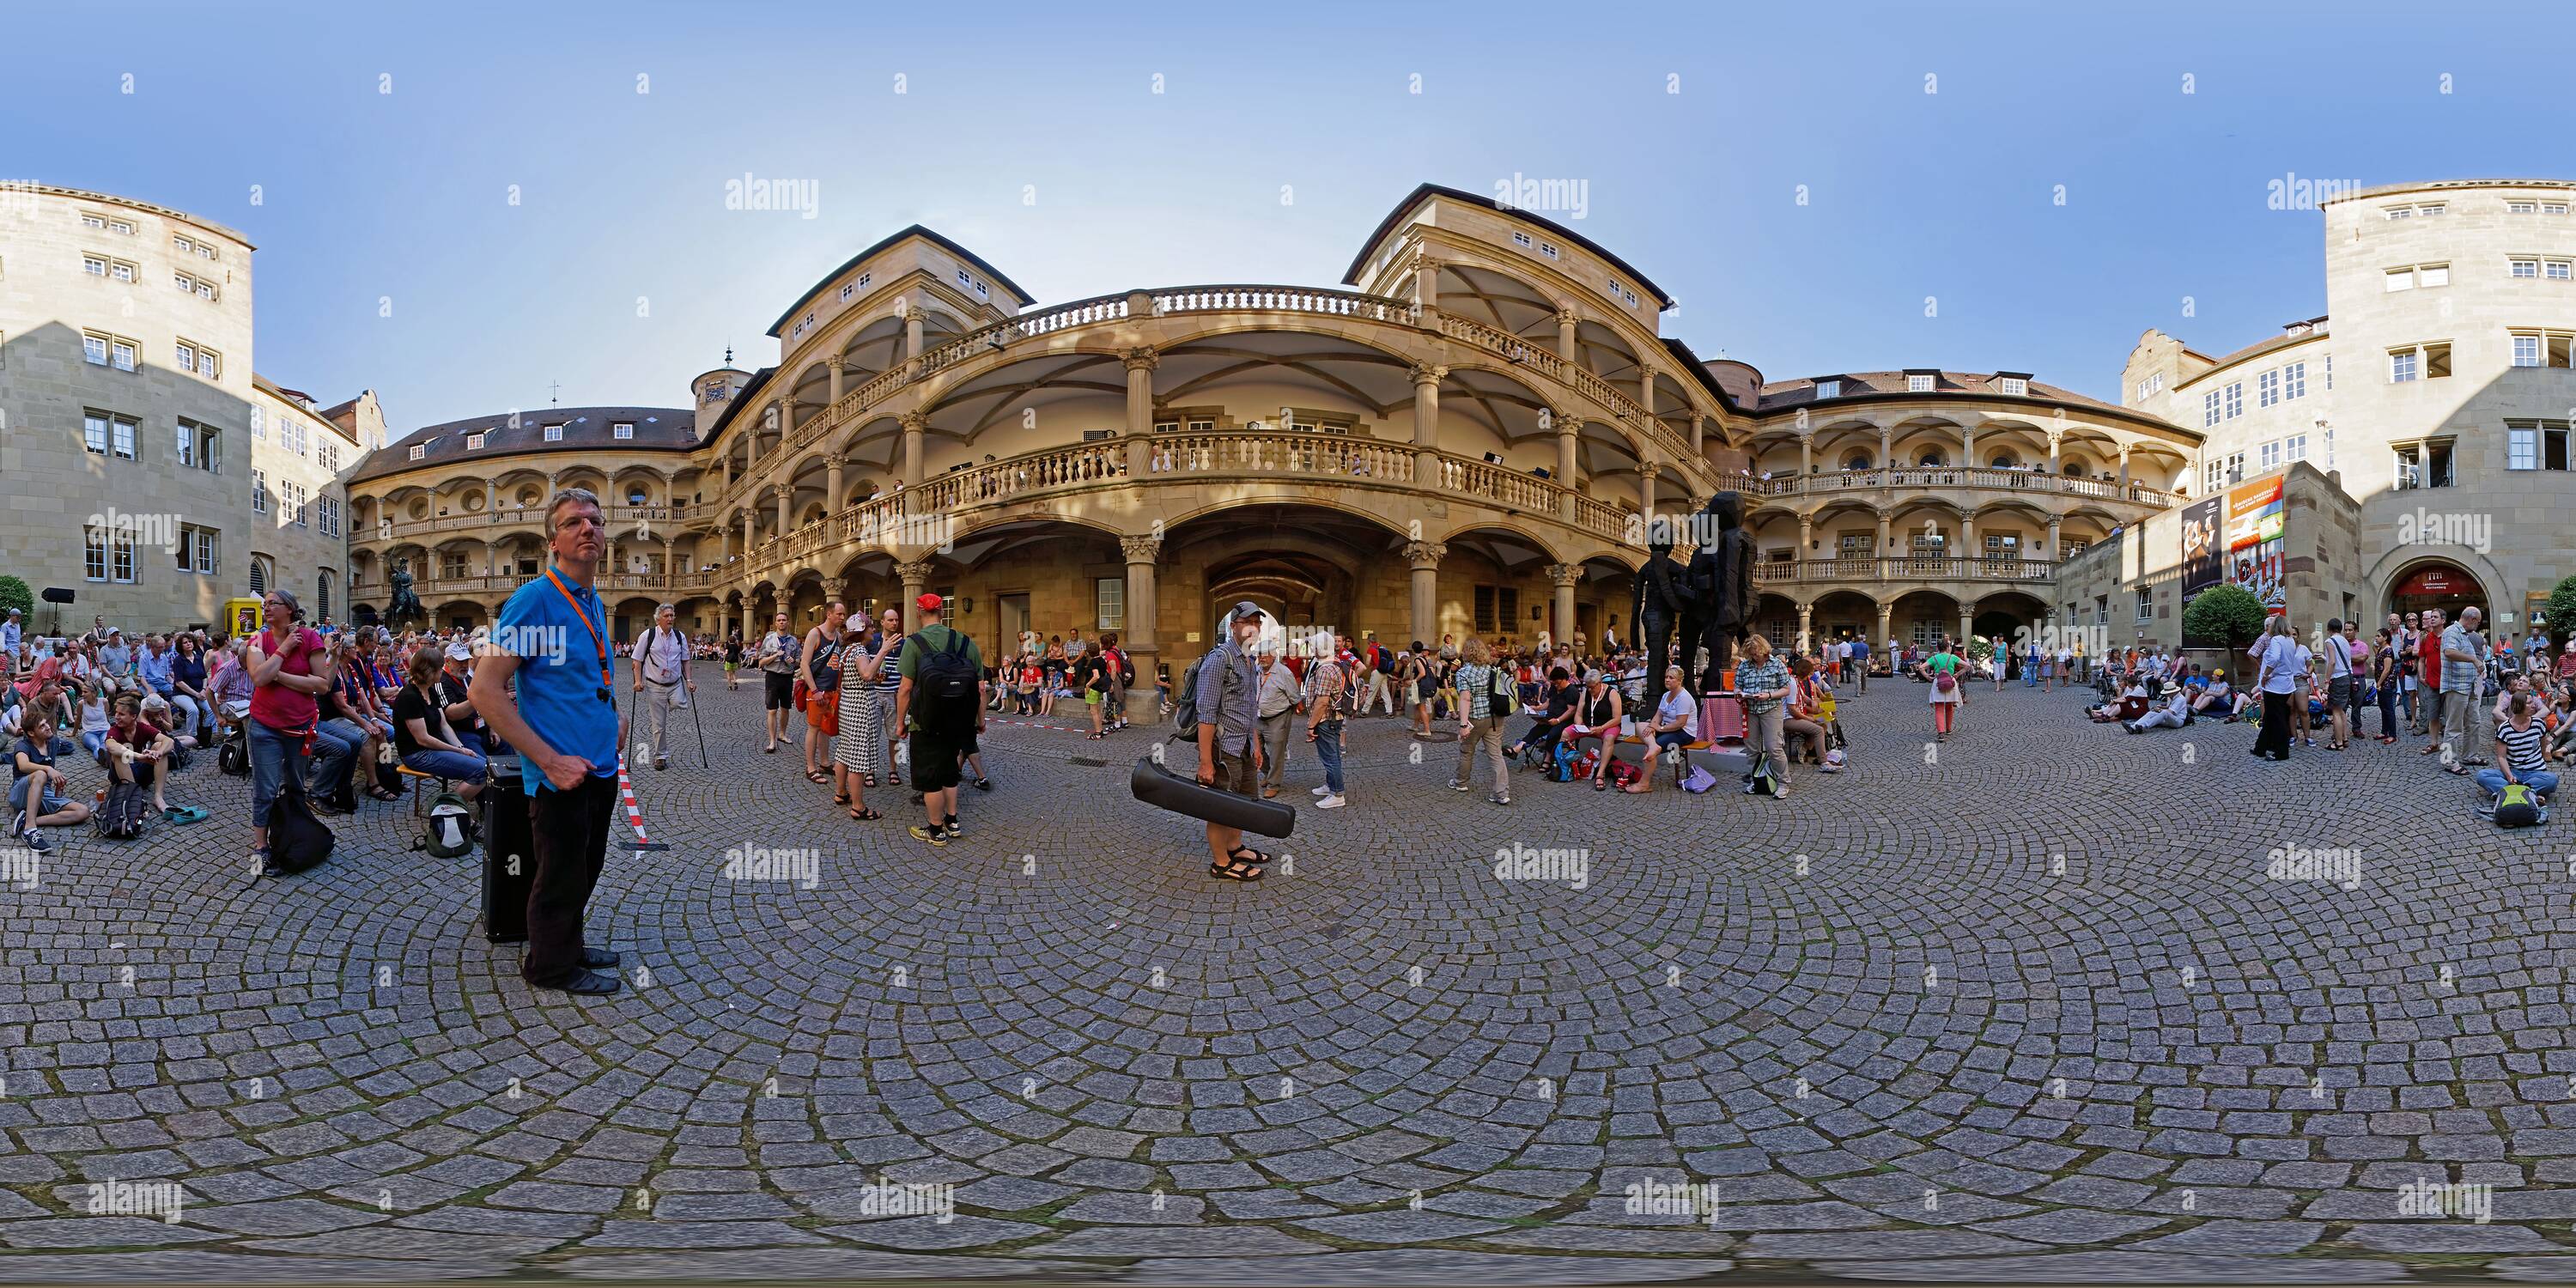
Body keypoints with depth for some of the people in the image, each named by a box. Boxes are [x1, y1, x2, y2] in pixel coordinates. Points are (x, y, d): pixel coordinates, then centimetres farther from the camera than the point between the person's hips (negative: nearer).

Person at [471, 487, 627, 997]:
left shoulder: (594, 603, 10)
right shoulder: (533, 599, -16)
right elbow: (483, 691, -19)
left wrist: (612, 723, 11)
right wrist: (550, 760, -21)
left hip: (602, 767, 8)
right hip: (562, 774, -8)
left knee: (585, 868, 21)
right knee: (561, 874, 7)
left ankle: (568, 946, 38)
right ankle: (552, 964, 25)